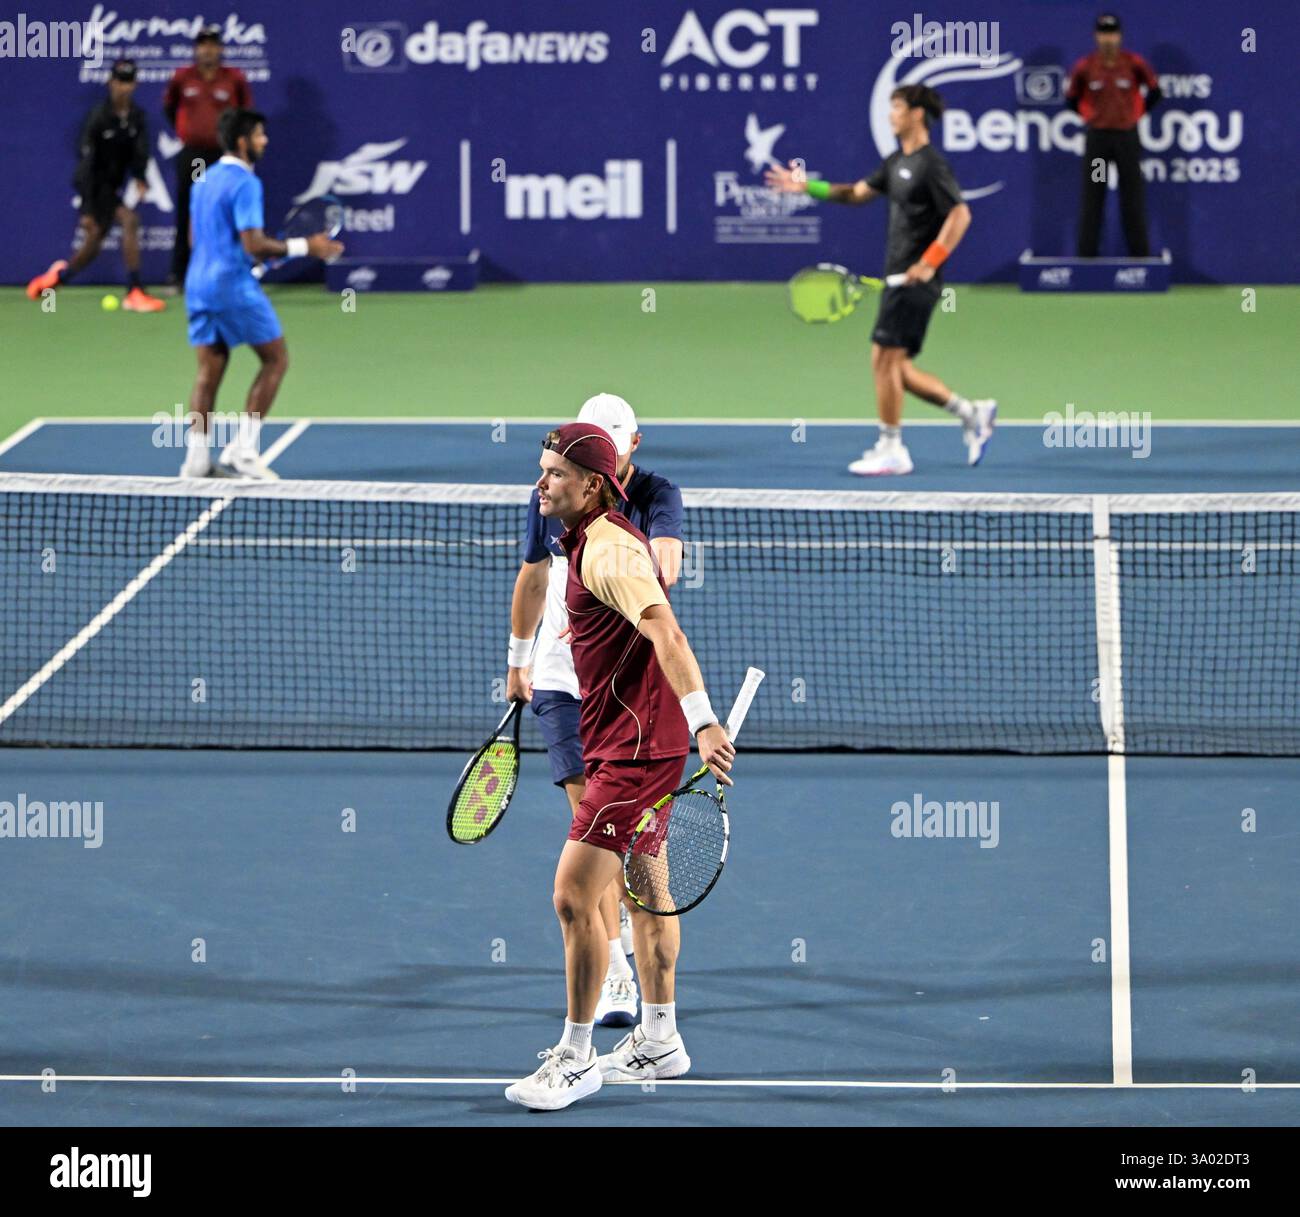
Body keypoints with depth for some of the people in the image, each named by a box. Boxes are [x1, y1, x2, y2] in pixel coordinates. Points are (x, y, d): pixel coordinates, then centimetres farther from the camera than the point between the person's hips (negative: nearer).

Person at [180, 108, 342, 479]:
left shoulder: (205, 180, 14)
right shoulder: (245, 183, -14)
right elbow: (254, 245, -20)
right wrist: (305, 247, -13)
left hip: (198, 283, 8)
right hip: (235, 285, -8)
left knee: (209, 370, 9)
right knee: (275, 358, 4)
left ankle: (196, 458, 3)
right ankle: (242, 450, -2)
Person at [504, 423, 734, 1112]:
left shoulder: (609, 550, -19)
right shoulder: (594, 543, 12)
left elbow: (664, 630, -33)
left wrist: (702, 721, -45)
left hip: (635, 751, -11)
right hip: (630, 746, 11)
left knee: (573, 895, -11)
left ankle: (576, 1060, -3)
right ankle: (658, 1041, 31)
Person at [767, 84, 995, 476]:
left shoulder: (931, 164, -13)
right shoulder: (896, 162, 15)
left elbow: (960, 214, -19)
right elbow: (857, 193, 25)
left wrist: (930, 262, -25)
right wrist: (808, 187, 15)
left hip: (916, 281, -10)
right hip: (898, 278, 10)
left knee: (884, 359, -8)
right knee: (895, 367, 9)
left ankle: (892, 451, -1)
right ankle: (972, 413, 16)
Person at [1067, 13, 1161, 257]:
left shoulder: (1135, 64, -4)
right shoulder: (1084, 67, -3)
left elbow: (1154, 93, 9)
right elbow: (1072, 98, 12)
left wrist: (1136, 115, 6)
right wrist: (1089, 117, 6)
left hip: (1127, 136, 0)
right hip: (1096, 137, 0)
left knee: (1133, 200, 2)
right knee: (1091, 199, 2)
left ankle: (1140, 254, 6)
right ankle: (1086, 254, 5)